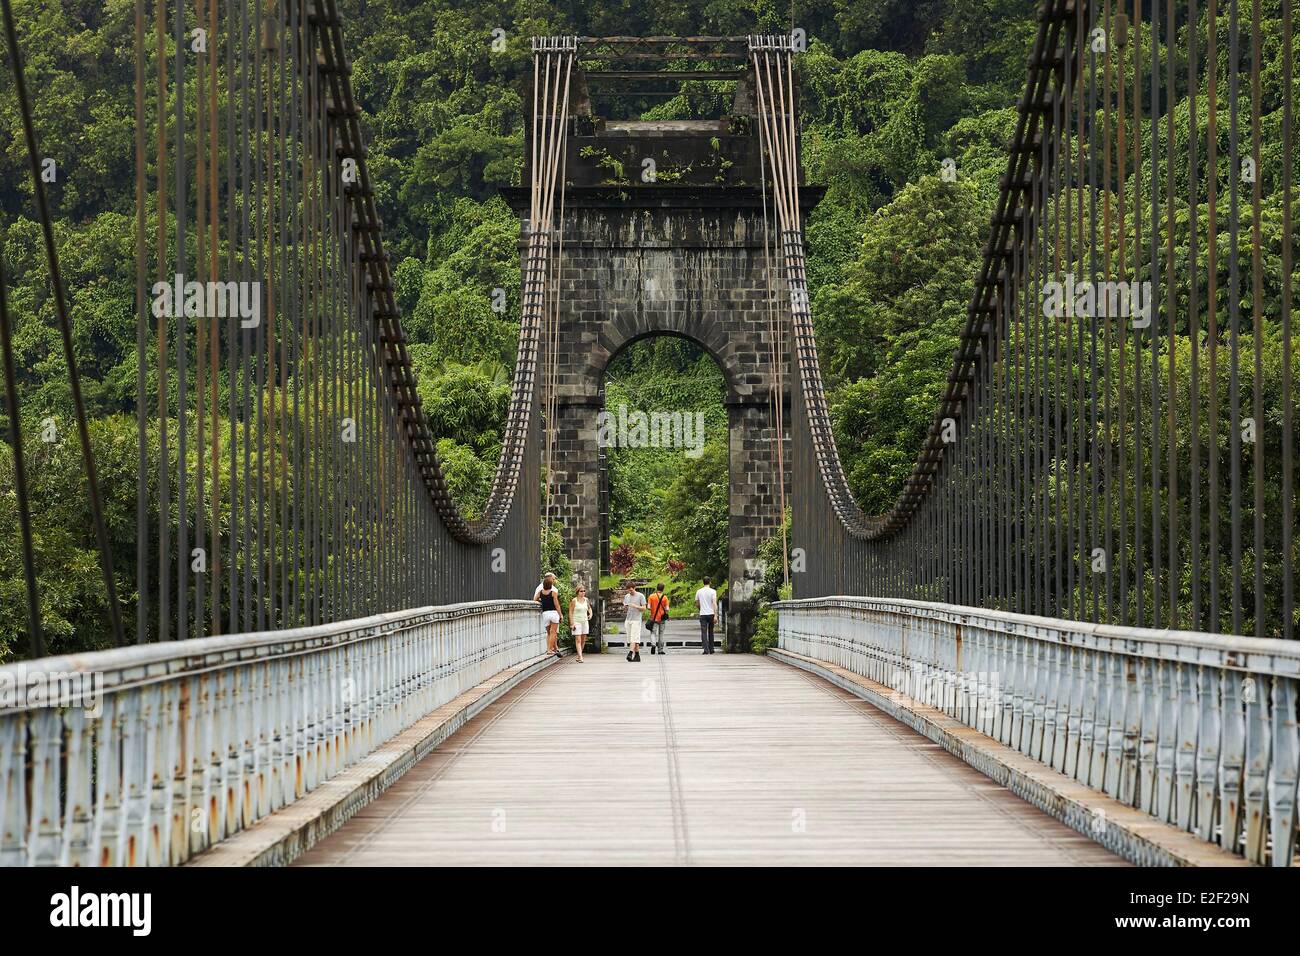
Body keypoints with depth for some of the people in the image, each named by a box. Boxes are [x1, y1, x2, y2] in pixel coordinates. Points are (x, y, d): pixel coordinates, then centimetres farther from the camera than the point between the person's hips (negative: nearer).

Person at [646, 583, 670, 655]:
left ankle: (653, 644, -24)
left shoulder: (651, 596, -5)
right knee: (661, 634, 11)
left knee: (653, 633, 3)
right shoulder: (665, 597, -6)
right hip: (662, 618, 0)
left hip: (654, 618, 0)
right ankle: (660, 650, 13)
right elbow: (667, 609, -8)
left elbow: (649, 607, -7)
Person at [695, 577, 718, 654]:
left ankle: (706, 650, -15)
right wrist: (715, 615, -13)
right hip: (711, 614, 0)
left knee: (704, 633, -2)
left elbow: (697, 604, 14)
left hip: (703, 614, 0)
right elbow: (714, 604, -12)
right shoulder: (712, 591, -3)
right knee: (710, 632, 14)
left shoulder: (699, 592, 4)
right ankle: (711, 649, 19)